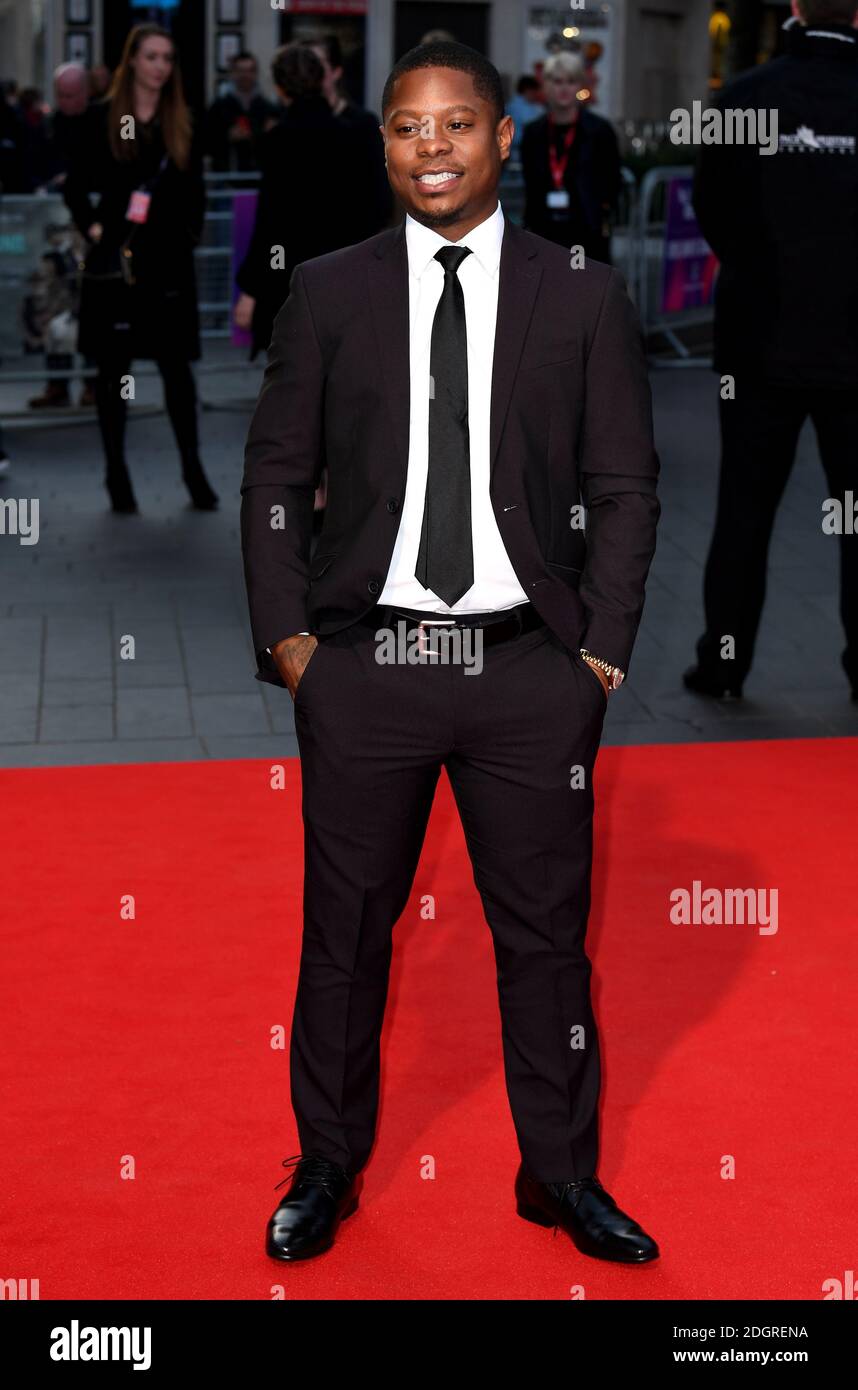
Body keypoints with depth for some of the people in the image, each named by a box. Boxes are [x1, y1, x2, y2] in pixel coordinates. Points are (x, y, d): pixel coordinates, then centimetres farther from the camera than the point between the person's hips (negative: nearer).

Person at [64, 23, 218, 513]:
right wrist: (92, 227, -4)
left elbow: (195, 191, 13)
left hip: (170, 258, 1)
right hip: (117, 257, -1)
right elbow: (76, 184, 6)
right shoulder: (103, 118, 1)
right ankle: (116, 471, 11)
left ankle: (193, 468, 9)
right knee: (114, 366, 4)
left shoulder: (183, 123, 7)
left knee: (177, 364, 1)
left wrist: (192, 230, 1)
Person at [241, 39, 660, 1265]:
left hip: (531, 668, 0)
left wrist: (603, 651, -2)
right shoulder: (327, 294, 5)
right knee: (345, 931, 9)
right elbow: (274, 477, 7)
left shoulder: (584, 298, 4)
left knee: (546, 931, 8)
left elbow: (625, 487, 5)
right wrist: (285, 636, -1)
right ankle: (328, 1169, 26)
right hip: (364, 664, 0)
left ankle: (562, 1176, 25)